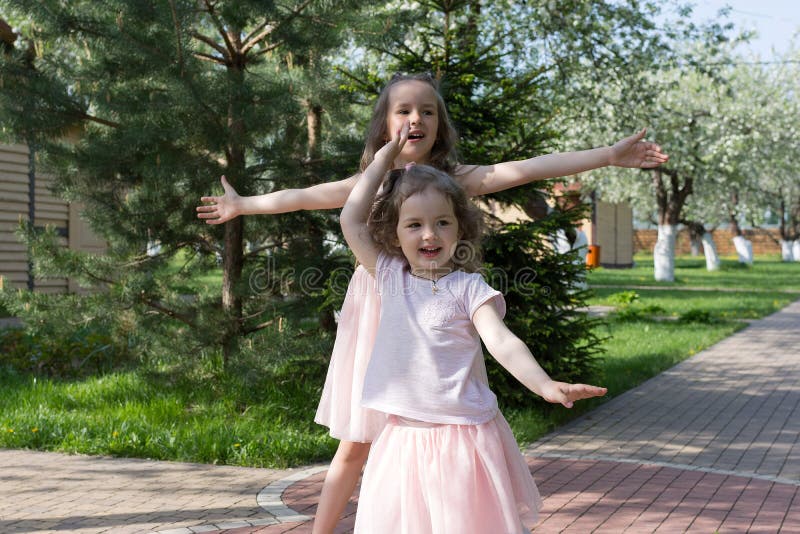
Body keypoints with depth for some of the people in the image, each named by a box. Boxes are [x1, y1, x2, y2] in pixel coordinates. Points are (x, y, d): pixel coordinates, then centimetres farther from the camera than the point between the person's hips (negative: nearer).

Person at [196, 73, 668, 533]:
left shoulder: (455, 179, -1)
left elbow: (525, 170, -10)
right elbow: (304, 197, 15)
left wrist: (609, 155, -18)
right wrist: (241, 205, 24)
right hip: (376, 317, 2)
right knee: (356, 444, 9)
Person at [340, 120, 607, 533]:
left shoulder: (468, 288, -4)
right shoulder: (390, 276, 6)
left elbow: (501, 341, -16)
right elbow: (351, 221, 3)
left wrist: (546, 385, -33)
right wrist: (383, 160, 7)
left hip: (463, 435, -3)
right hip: (403, 436, 3)